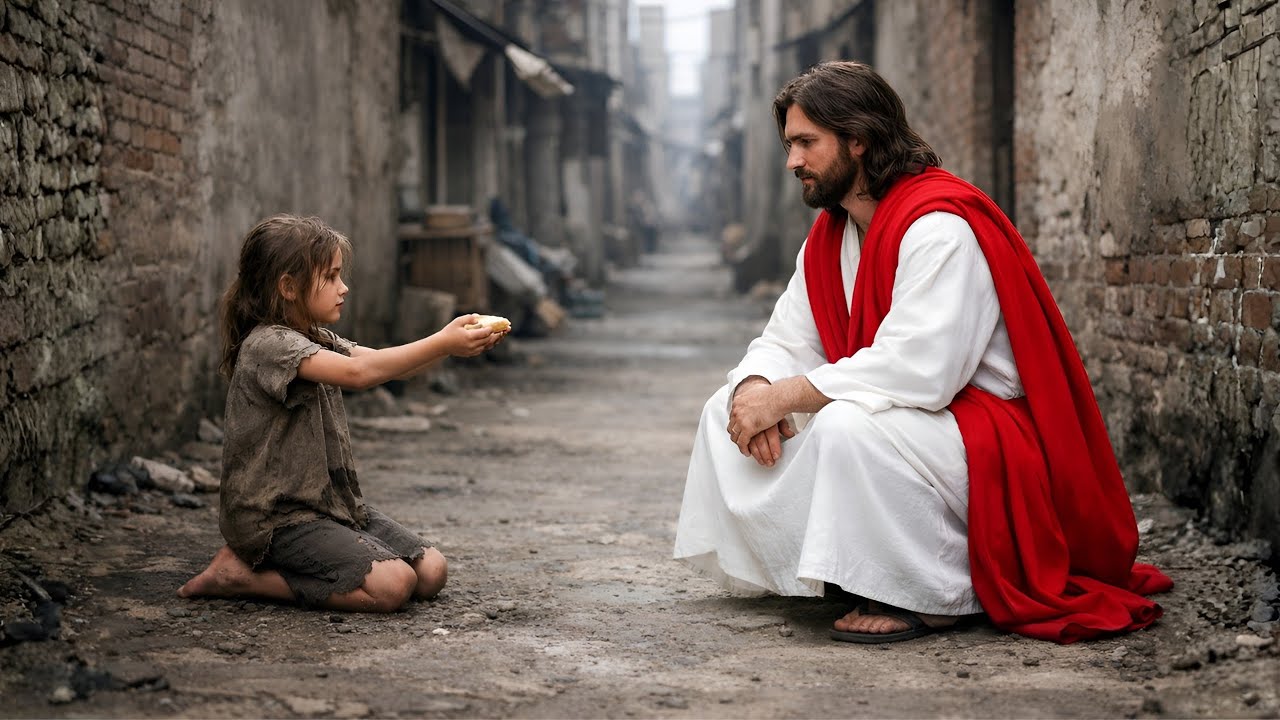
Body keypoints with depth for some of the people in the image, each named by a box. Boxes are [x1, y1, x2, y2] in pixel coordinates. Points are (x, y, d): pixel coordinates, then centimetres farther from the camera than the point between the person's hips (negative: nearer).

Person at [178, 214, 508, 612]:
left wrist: (452, 343, -13)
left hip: (333, 505, 10)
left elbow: (381, 363, 4)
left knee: (431, 572, -2)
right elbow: (358, 373, -31)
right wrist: (441, 344, -29)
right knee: (392, 584, -23)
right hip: (277, 518, -10)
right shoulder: (268, 345, -18)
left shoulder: (317, 341, 14)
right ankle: (244, 574, -7)